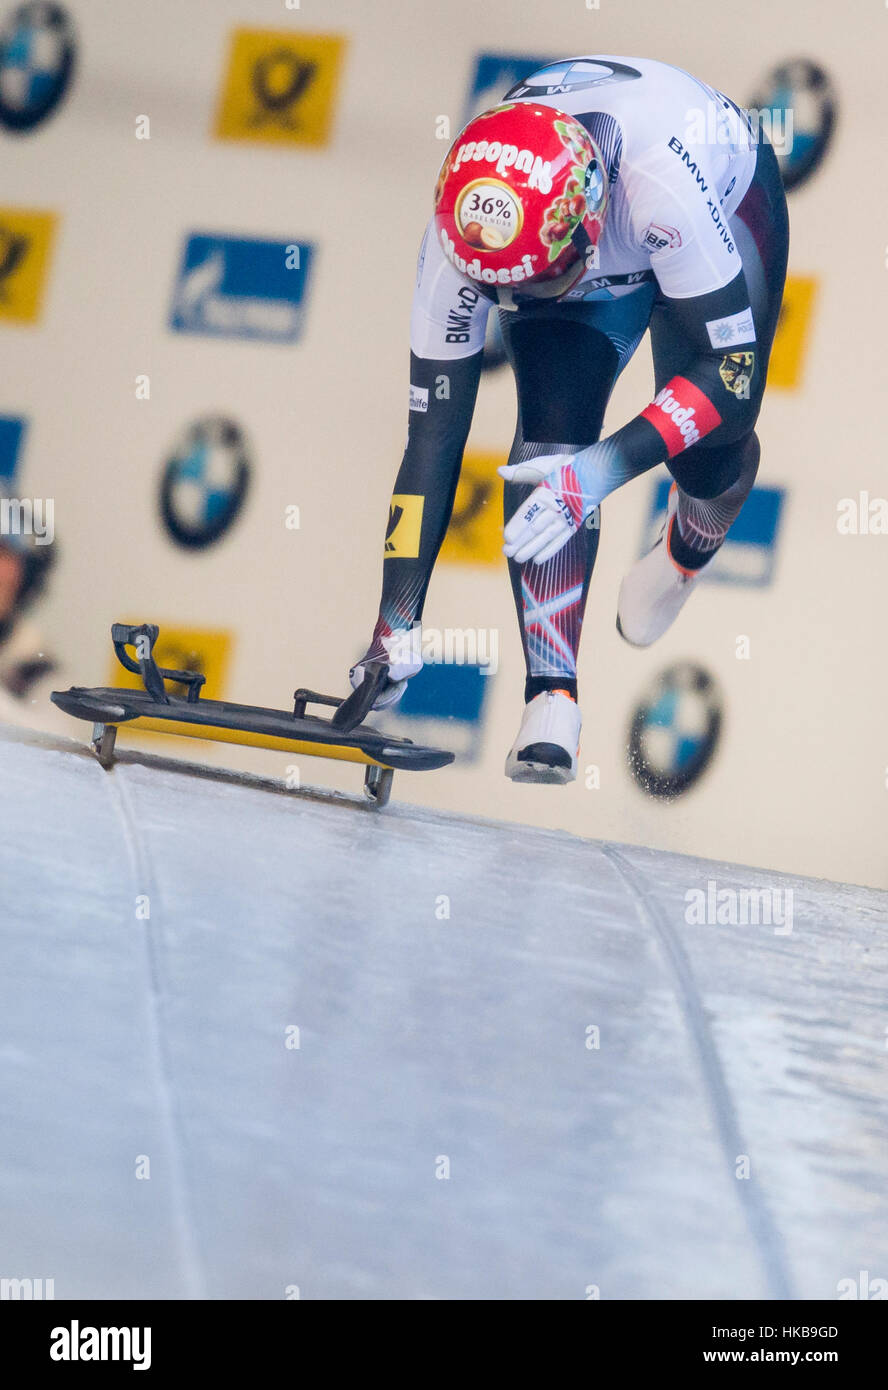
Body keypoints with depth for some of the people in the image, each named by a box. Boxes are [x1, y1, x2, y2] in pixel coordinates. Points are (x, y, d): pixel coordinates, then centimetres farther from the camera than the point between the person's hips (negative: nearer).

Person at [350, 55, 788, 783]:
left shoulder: (659, 179, -48)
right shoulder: (464, 233, -35)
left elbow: (731, 366, -40)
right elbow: (434, 434, -29)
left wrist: (608, 467, -51)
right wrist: (397, 621, -32)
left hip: (729, 199, -2)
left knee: (709, 449, -8)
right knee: (550, 435, -20)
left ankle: (690, 547, 31)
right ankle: (551, 700, -17)